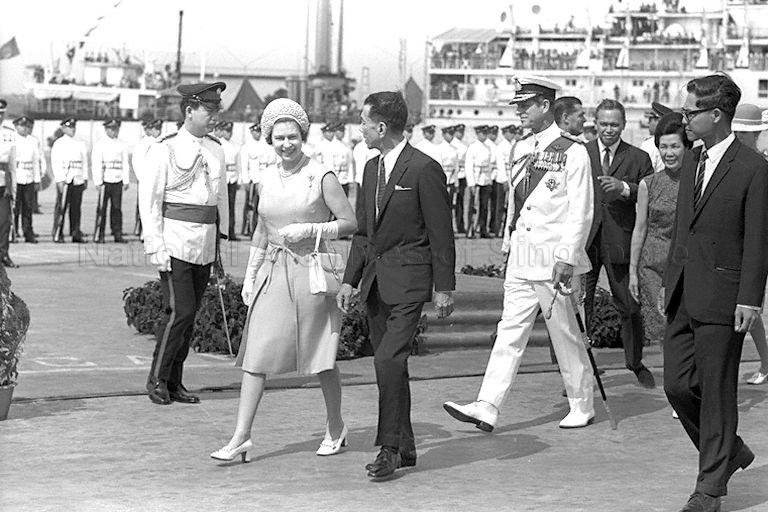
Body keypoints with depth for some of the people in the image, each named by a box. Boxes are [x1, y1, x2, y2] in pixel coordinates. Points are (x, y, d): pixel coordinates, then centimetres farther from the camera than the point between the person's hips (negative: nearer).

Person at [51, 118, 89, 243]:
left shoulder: (81, 144, 15)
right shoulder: (58, 144, -1)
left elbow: (84, 162, 18)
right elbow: (55, 163, -6)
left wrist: (85, 179, 11)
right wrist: (60, 180, -14)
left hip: (78, 181, 4)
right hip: (64, 181, -4)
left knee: (76, 208, 3)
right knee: (61, 208, -3)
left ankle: (76, 234, 5)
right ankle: (58, 235, 0)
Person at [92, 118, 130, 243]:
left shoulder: (122, 145, 12)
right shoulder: (99, 145, 1)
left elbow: (125, 164, 11)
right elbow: (96, 164, -4)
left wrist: (126, 181, 2)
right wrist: (98, 182, -11)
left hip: (117, 181, 3)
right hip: (104, 181, -3)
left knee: (117, 209, 3)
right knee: (102, 209, -2)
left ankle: (117, 234, 6)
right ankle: (99, 236, 3)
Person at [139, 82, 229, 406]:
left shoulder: (216, 150, 11)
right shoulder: (165, 149, -7)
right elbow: (149, 199, -8)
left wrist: (221, 235, 13)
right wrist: (155, 246, -13)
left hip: (205, 245, 6)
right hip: (175, 242, -6)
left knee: (190, 313, 10)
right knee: (180, 311, -10)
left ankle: (175, 382, 19)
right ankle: (157, 379, 5)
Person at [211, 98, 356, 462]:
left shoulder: (322, 177, -6)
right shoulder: (266, 180, 9)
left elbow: (350, 223, -5)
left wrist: (309, 230, -16)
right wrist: (249, 277, 17)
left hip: (309, 271, -4)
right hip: (273, 272, 4)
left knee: (320, 356, 6)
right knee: (256, 354, -3)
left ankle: (335, 428, 26)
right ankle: (241, 437, -3)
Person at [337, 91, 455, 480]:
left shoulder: (424, 169, -11)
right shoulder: (372, 168, 13)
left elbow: (441, 233, -9)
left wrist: (444, 287, -10)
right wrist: (350, 280, 12)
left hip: (408, 280, -8)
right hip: (375, 280, 8)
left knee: (389, 360, -17)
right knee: (388, 365, 10)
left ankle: (389, 448, -10)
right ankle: (405, 448, 18)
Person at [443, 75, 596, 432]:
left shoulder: (572, 152, -10)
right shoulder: (520, 149, 12)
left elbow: (581, 212, -12)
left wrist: (567, 257, -18)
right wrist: (508, 244, 18)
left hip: (554, 259, -6)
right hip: (521, 260, 6)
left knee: (565, 335, 4)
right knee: (510, 331, 1)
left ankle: (582, 406, 20)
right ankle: (487, 408, -4)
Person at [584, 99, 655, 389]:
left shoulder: (638, 159, 6)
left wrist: (624, 188, -18)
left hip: (621, 243, 0)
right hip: (584, 242, 1)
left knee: (630, 307, 7)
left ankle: (636, 364, 26)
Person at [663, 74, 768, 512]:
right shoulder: (692, 162, 13)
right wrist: (670, 281, 17)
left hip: (721, 298, -7)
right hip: (683, 295, 7)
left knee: (717, 391, 0)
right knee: (678, 385, 6)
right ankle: (730, 452, 28)